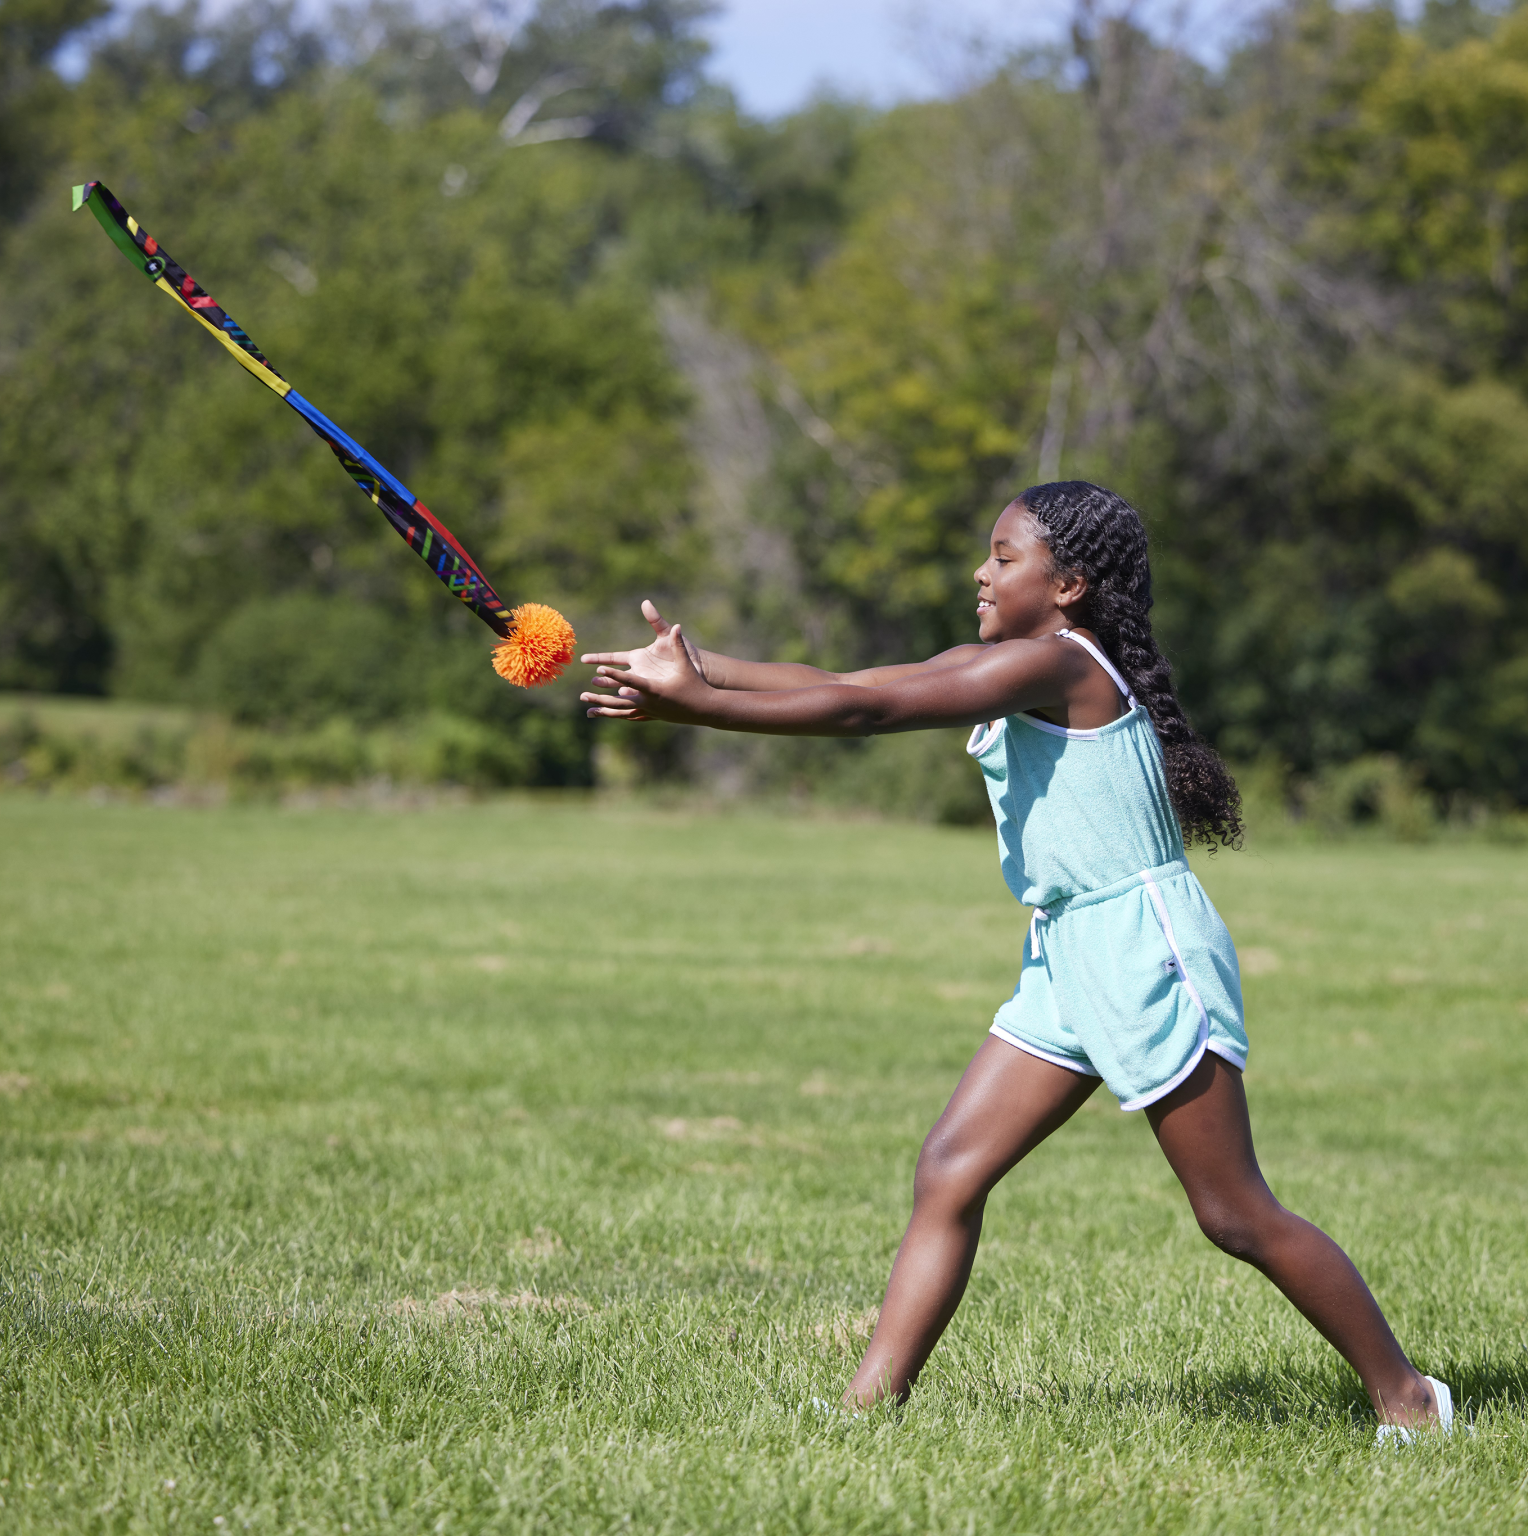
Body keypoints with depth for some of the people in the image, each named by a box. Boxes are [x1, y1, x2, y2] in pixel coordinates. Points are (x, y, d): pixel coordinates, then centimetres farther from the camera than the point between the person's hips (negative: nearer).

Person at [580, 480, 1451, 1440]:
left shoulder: (1055, 662, -17)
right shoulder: (998, 668, 12)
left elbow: (865, 713, -21)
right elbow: (848, 688, 8)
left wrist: (692, 705, -20)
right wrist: (698, 669, -2)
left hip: (1145, 947, -9)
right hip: (1067, 963, 9)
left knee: (1236, 1215, -2)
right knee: (949, 1174, 1)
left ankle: (1406, 1399, 9)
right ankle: (872, 1402, 1)